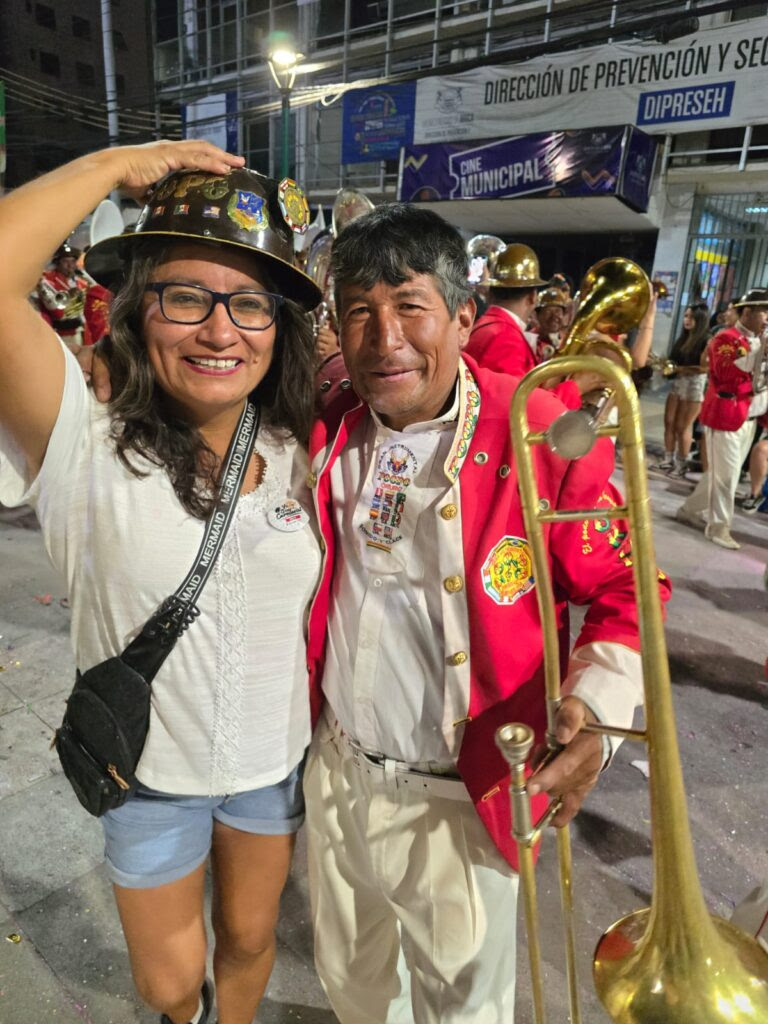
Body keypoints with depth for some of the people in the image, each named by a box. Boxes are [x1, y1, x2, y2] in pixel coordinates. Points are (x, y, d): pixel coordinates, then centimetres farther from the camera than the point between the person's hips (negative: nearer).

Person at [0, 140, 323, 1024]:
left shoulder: (296, 454, -10)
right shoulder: (90, 449, -22)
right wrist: (115, 165, -25)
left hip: (276, 757, 2)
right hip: (149, 774, -1)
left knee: (248, 939, 27)